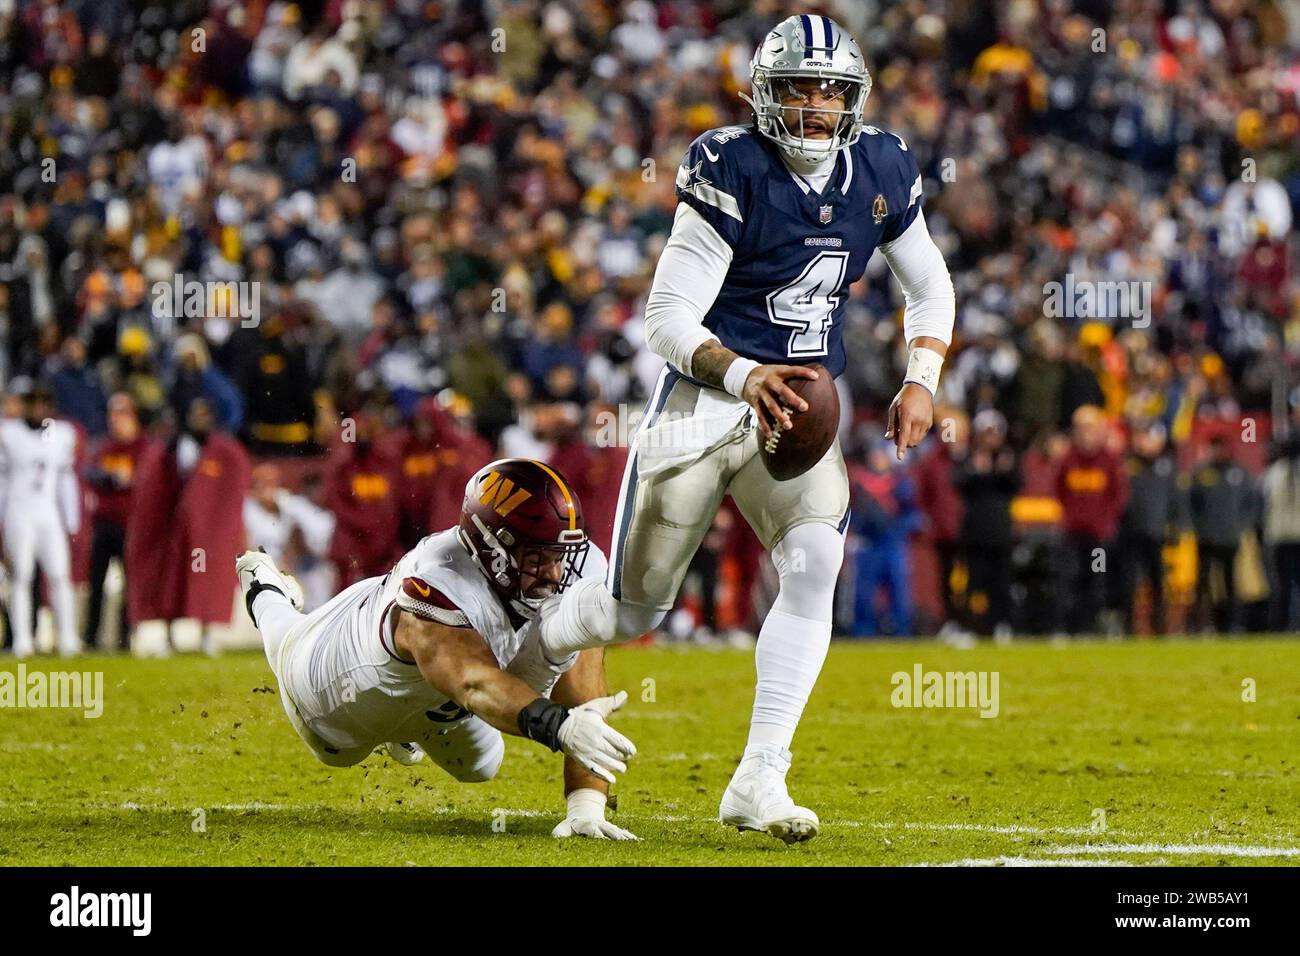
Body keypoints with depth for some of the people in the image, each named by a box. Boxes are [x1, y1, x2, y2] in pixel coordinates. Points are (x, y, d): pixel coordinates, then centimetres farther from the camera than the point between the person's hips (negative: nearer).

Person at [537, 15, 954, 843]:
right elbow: (668, 319, -19)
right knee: (632, 607, 2)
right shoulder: (733, 174, -17)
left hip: (801, 406, 4)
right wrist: (744, 375, -35)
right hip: (706, 401, -4)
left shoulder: (880, 174, 0)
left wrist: (921, 381, 2)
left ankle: (759, 784, -18)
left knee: (815, 568, -22)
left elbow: (930, 286, 17)